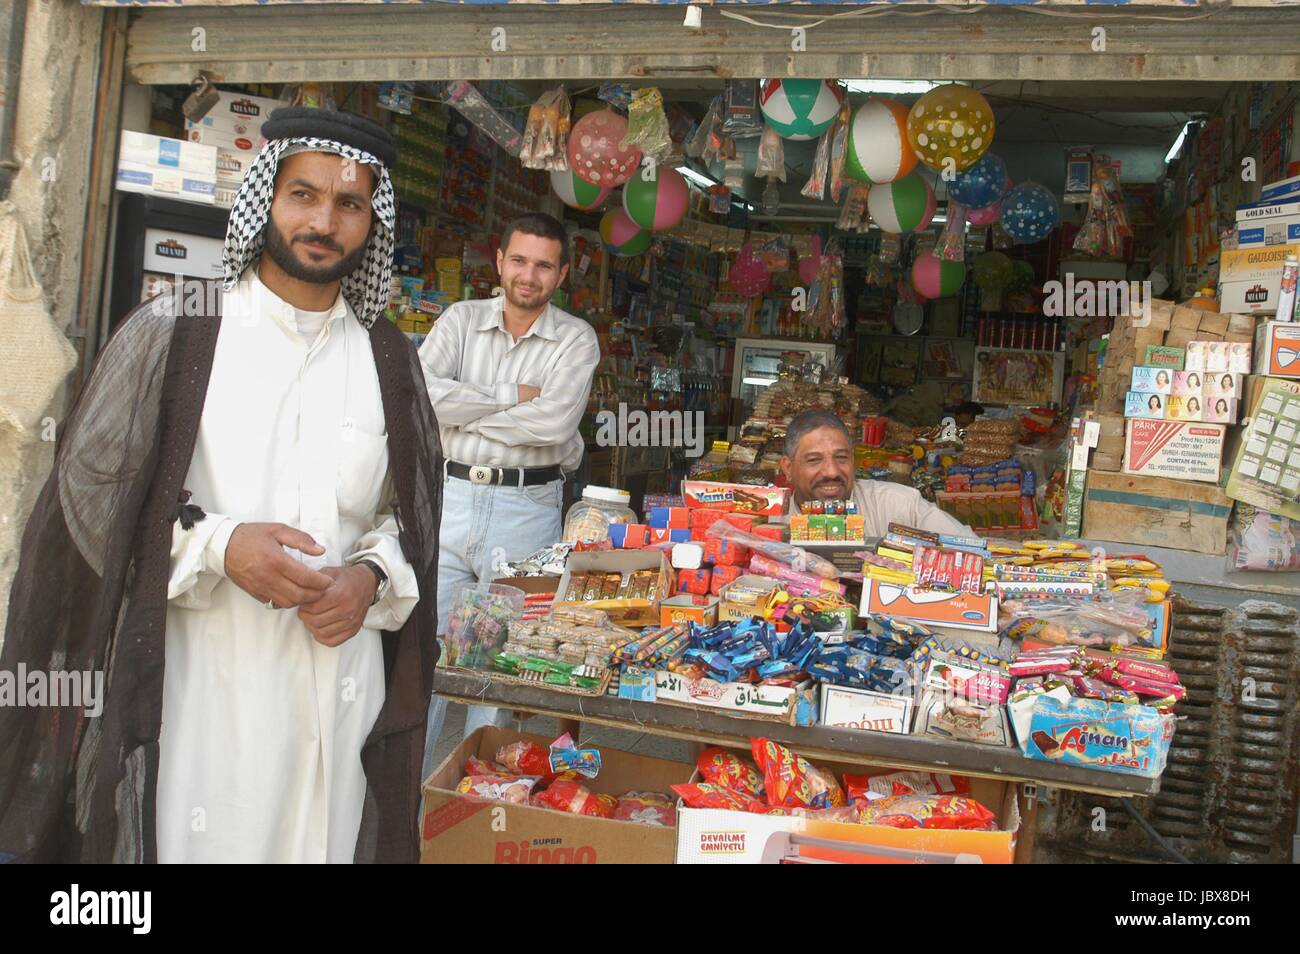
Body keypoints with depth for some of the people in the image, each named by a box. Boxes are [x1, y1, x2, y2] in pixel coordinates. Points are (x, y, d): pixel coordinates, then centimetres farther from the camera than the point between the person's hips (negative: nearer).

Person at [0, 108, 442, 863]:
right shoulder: (170, 334, -1)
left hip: (341, 687, 3)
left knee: (325, 841, 10)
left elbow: (417, 509, 14)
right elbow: (90, 491, 0)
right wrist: (218, 544, -14)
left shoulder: (390, 360, 8)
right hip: (198, 685, -2)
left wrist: (373, 575, -5)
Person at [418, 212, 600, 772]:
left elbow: (554, 422, -16)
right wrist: (512, 397, -11)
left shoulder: (576, 340, 1)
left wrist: (464, 414, -9)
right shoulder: (462, 320, 7)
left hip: (526, 508, -2)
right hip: (449, 498, 2)